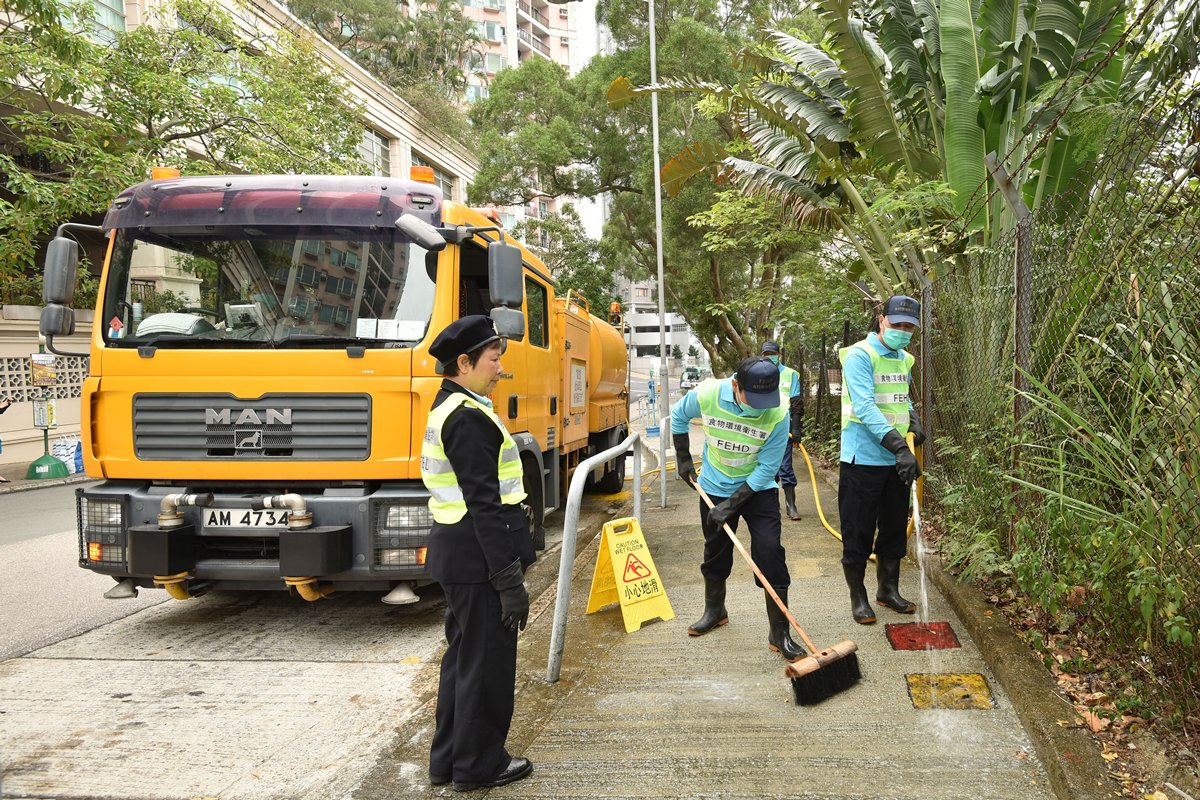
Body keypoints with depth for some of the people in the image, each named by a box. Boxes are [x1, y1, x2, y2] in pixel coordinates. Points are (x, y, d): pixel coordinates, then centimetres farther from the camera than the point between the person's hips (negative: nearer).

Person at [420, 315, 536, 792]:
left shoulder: (448, 409, 14)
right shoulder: (468, 418, -19)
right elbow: (485, 505, -23)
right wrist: (510, 580, -21)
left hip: (458, 554, 11)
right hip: (479, 557, -11)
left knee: (462, 656, 19)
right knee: (487, 662, 4)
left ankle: (448, 759, 32)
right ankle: (478, 765, 19)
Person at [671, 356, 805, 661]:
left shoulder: (778, 414, -27)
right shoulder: (707, 394, -23)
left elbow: (766, 469, -20)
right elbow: (678, 415, 1)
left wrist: (732, 504, -21)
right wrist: (683, 459, 4)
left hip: (758, 489, -2)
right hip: (714, 488, 2)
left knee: (770, 552, -11)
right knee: (715, 552, 14)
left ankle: (779, 633, 0)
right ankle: (714, 611, 39)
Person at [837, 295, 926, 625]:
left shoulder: (904, 359, 12)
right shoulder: (859, 356, -13)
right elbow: (866, 408, -24)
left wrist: (914, 422, 7)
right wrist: (900, 447, -32)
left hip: (897, 461, 7)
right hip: (863, 460, -7)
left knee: (895, 530, 16)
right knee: (858, 533, 2)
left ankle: (888, 590, 33)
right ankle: (858, 597, 18)